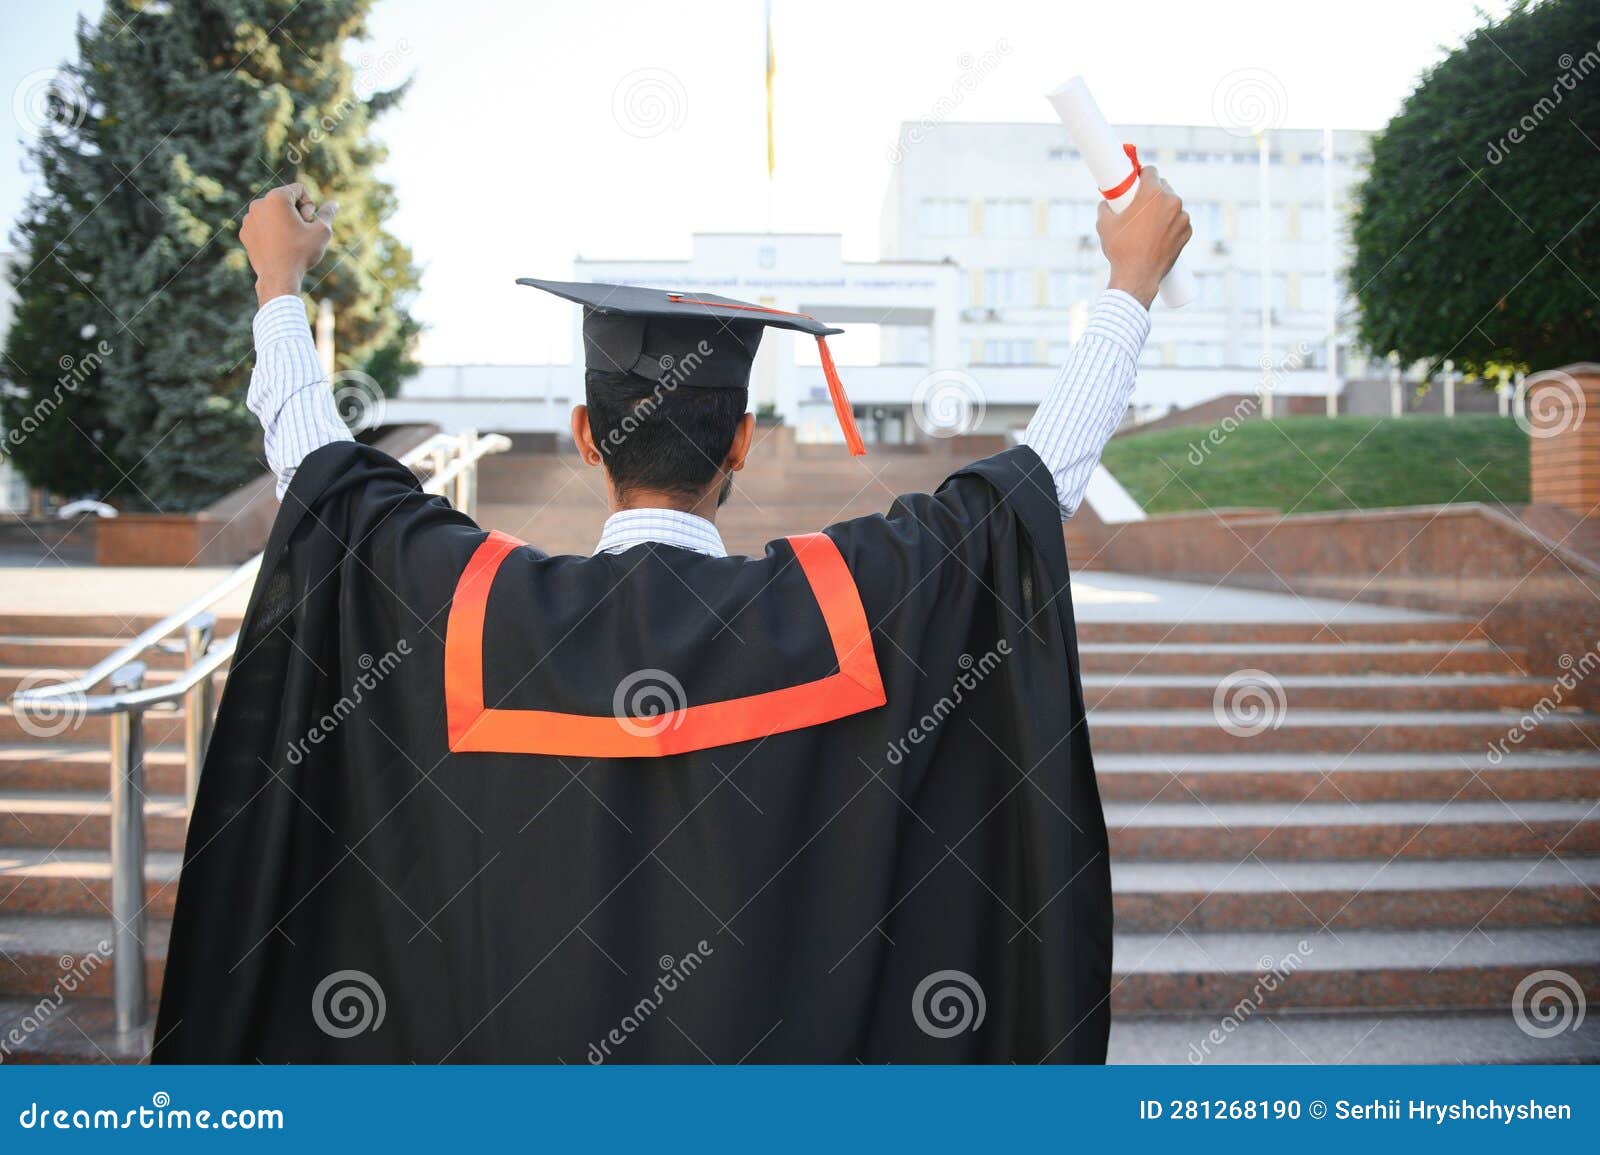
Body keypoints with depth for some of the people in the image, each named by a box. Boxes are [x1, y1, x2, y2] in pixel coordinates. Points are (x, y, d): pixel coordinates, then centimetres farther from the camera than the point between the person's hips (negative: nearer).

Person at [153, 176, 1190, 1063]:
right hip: (784, 1044, -1)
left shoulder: (481, 611, -14)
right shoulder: (841, 604, -17)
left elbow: (315, 462, 3)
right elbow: (1047, 467, -5)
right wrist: (1134, 280, 9)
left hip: (526, 1042, 1)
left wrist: (280, 284, 20)